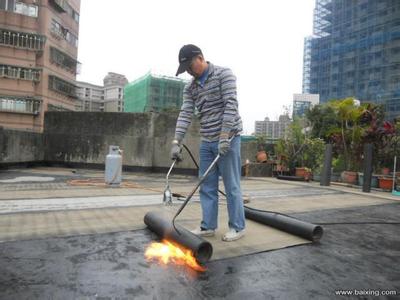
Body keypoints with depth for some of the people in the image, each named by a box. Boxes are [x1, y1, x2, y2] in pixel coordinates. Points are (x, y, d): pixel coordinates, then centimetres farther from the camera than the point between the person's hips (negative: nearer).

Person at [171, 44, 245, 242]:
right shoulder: (190, 87, 11)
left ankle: (237, 227, 14)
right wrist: (177, 142, -10)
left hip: (228, 138, -6)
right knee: (207, 186, 8)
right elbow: (185, 114, 2)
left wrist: (224, 136, -24)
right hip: (206, 141, 6)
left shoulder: (224, 74, -6)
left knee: (231, 185, 0)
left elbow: (231, 105, -16)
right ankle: (208, 226, 19)